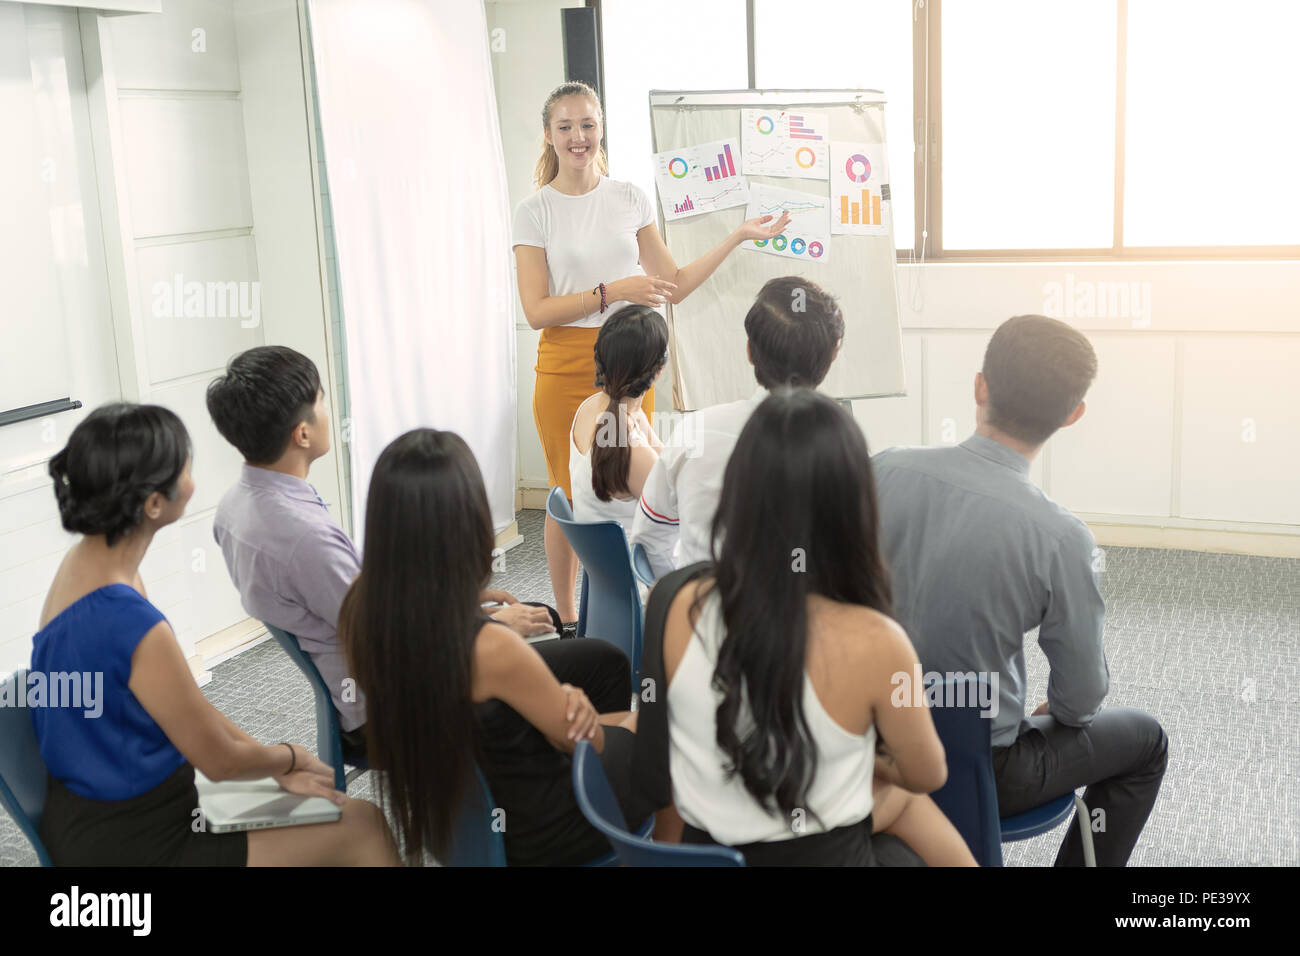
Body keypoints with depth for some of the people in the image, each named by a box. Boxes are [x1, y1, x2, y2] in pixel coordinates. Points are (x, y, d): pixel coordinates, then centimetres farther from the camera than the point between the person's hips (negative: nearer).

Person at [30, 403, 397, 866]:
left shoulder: (85, 560, -3)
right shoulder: (131, 622, -32)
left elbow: (188, 706, 6)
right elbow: (220, 760, -17)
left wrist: (277, 768, 7)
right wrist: (289, 758, 4)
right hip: (125, 846, -9)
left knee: (344, 809, 19)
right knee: (360, 827, 1)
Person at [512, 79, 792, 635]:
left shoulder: (629, 198, 7)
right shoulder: (535, 211, -3)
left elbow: (674, 288, 8)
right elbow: (536, 311, -10)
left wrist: (738, 237, 4)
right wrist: (613, 291, -18)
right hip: (566, 367, -2)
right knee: (570, 496, 6)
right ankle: (567, 621, 21)